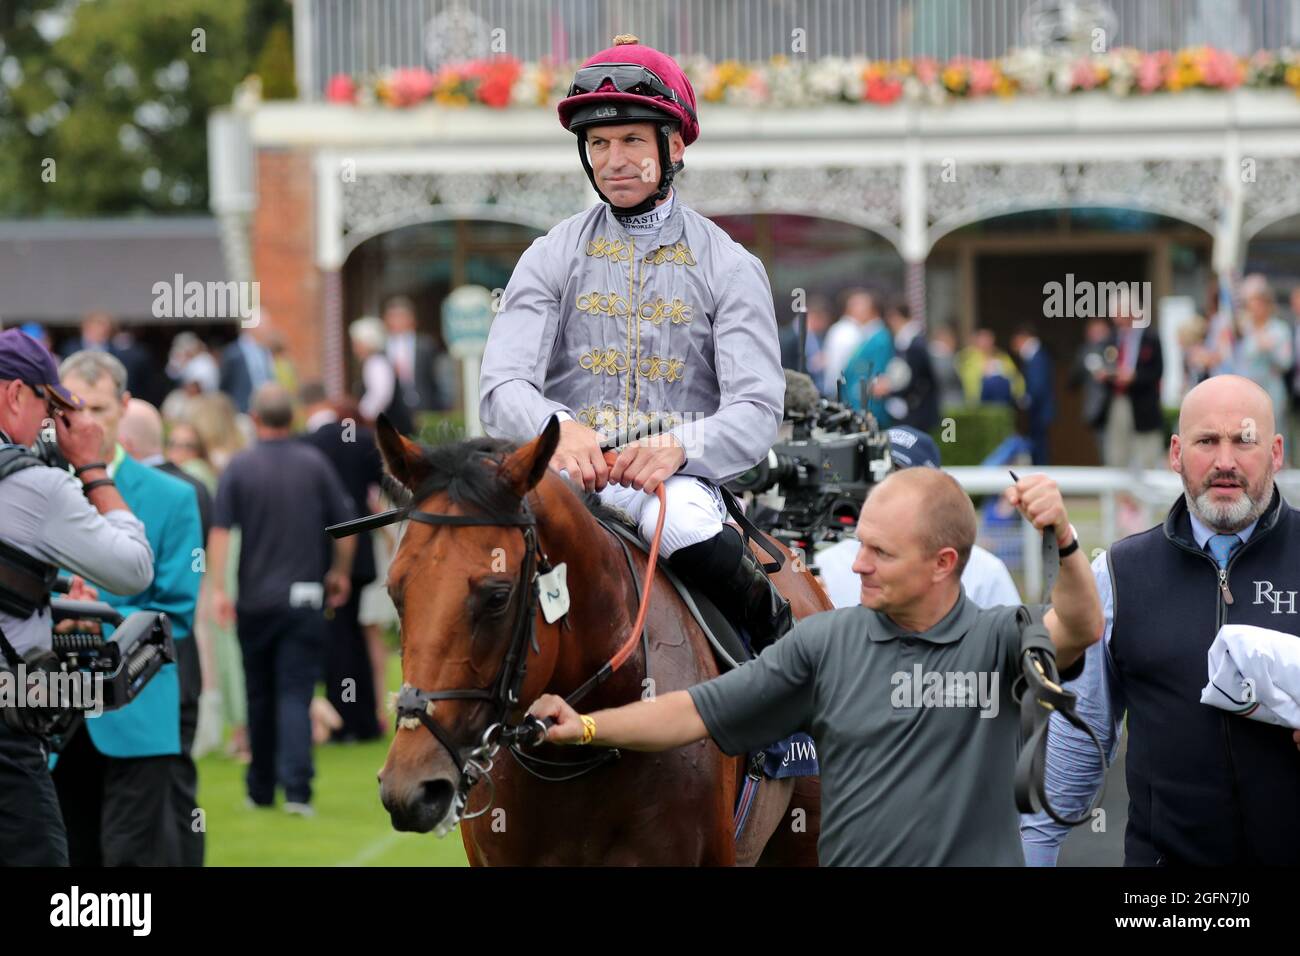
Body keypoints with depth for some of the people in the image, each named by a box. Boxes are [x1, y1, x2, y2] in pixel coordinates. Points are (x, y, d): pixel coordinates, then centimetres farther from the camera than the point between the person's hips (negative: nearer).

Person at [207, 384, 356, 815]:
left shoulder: (239, 467, -2)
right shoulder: (314, 463, 1)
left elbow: (219, 531, -9)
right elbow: (344, 525, 5)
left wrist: (217, 587, -9)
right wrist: (340, 573, 19)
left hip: (255, 599, 0)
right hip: (304, 597, 0)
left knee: (259, 695, 13)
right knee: (295, 693, -3)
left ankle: (261, 789, 21)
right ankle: (296, 787, -18)